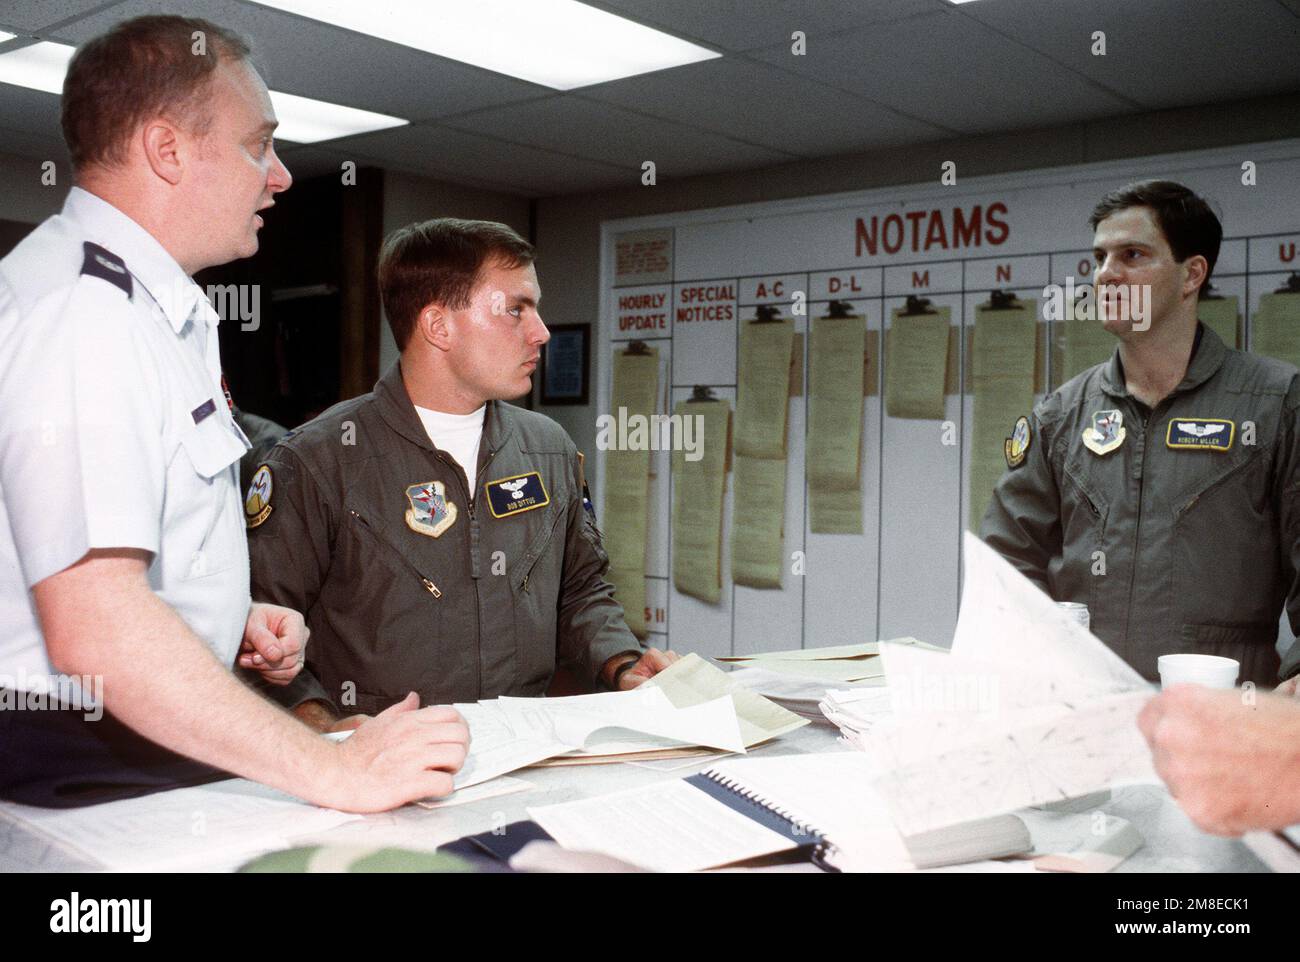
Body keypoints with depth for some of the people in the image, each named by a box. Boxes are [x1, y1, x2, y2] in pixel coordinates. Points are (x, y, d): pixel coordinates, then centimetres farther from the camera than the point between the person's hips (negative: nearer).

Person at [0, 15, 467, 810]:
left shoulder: (145, 304, 13)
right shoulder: (83, 307, -19)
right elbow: (93, 627, -29)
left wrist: (228, 619, 9)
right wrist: (333, 771, -27)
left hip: (152, 746, 9)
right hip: (82, 768, -9)